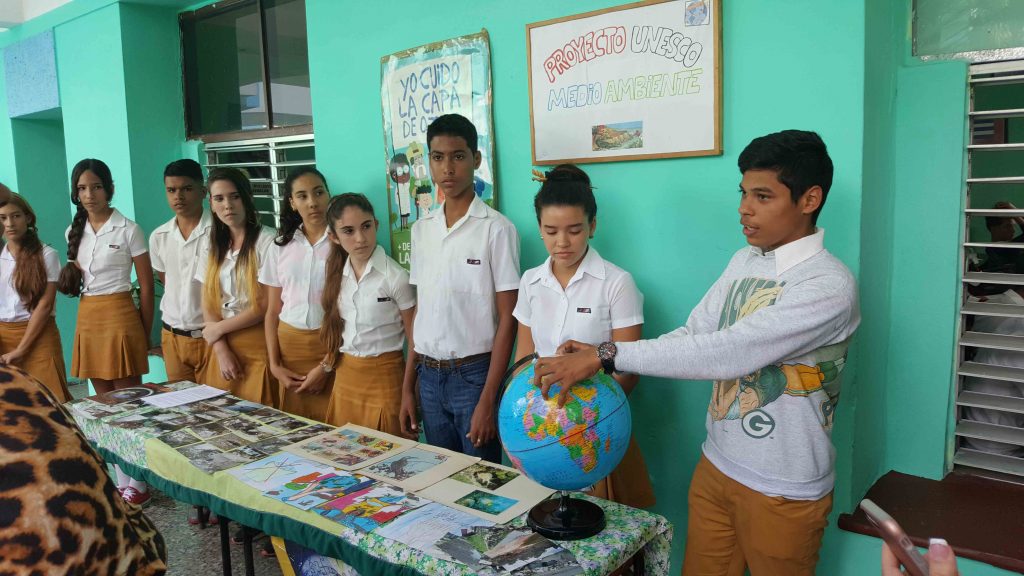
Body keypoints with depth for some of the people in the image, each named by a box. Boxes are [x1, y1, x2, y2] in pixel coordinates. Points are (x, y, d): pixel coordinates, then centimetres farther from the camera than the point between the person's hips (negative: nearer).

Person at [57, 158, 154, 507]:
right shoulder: (75, 231, 11)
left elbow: (146, 286, -4)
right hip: (87, 319, 6)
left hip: (119, 317, -6)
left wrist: (145, 335, -3)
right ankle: (119, 479, 21)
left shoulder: (127, 230, -6)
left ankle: (137, 482, 11)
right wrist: (69, 279, -2)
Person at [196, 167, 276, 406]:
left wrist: (219, 328, -2)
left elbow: (265, 305, -11)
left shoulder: (266, 241, -9)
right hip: (223, 346, 5)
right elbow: (208, 304, 8)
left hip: (258, 343, -5)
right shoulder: (210, 245, 9)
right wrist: (221, 350, -3)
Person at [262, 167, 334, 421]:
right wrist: (275, 365, 2)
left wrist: (326, 366, -10)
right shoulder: (281, 246, 8)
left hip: (332, 345, -3)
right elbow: (273, 311, 10)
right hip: (289, 344, 4)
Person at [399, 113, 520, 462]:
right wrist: (407, 387, 10)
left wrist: (488, 400, -14)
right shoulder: (421, 229, 6)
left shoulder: (497, 229, -10)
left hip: (473, 374, -5)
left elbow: (507, 319, -10)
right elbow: (420, 312, 11)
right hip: (429, 377, 5)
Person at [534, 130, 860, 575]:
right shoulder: (744, 262, 3)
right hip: (716, 468, 6)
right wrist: (595, 361, -14)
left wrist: (606, 355, -29)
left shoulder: (829, 286, -22)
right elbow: (692, 335, 0)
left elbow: (727, 352, -30)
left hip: (782, 491, -6)